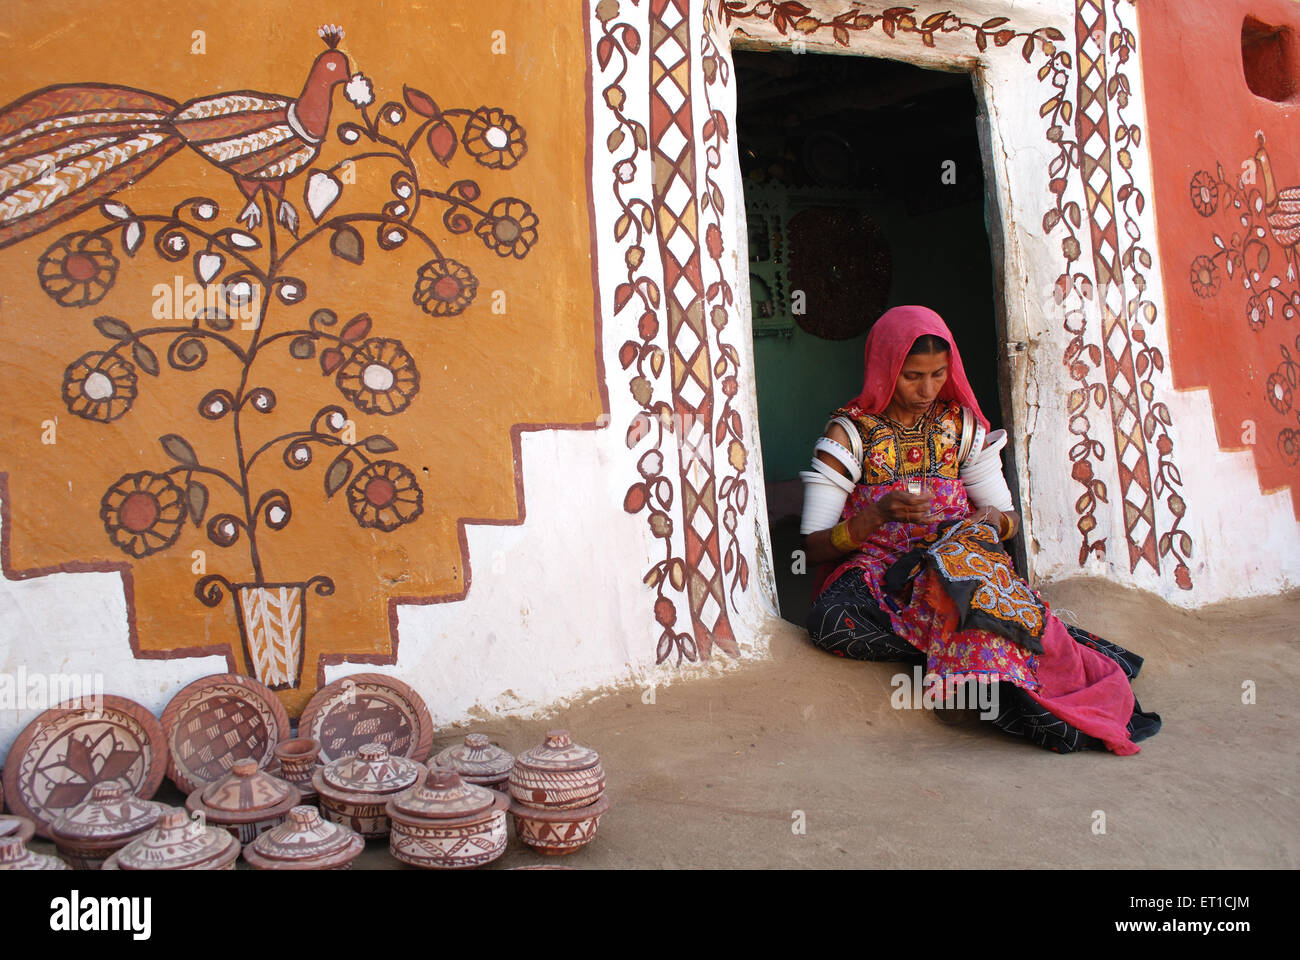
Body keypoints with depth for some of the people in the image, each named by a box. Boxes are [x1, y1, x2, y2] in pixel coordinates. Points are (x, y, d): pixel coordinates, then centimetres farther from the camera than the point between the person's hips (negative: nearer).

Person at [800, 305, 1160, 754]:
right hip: (875, 576, -1)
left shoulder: (961, 425, 11)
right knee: (830, 619, -37)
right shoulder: (850, 433, -1)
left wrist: (991, 521, -10)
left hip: (958, 564, 2)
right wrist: (877, 515, -22)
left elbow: (1009, 517, 15)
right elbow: (813, 547, -5)